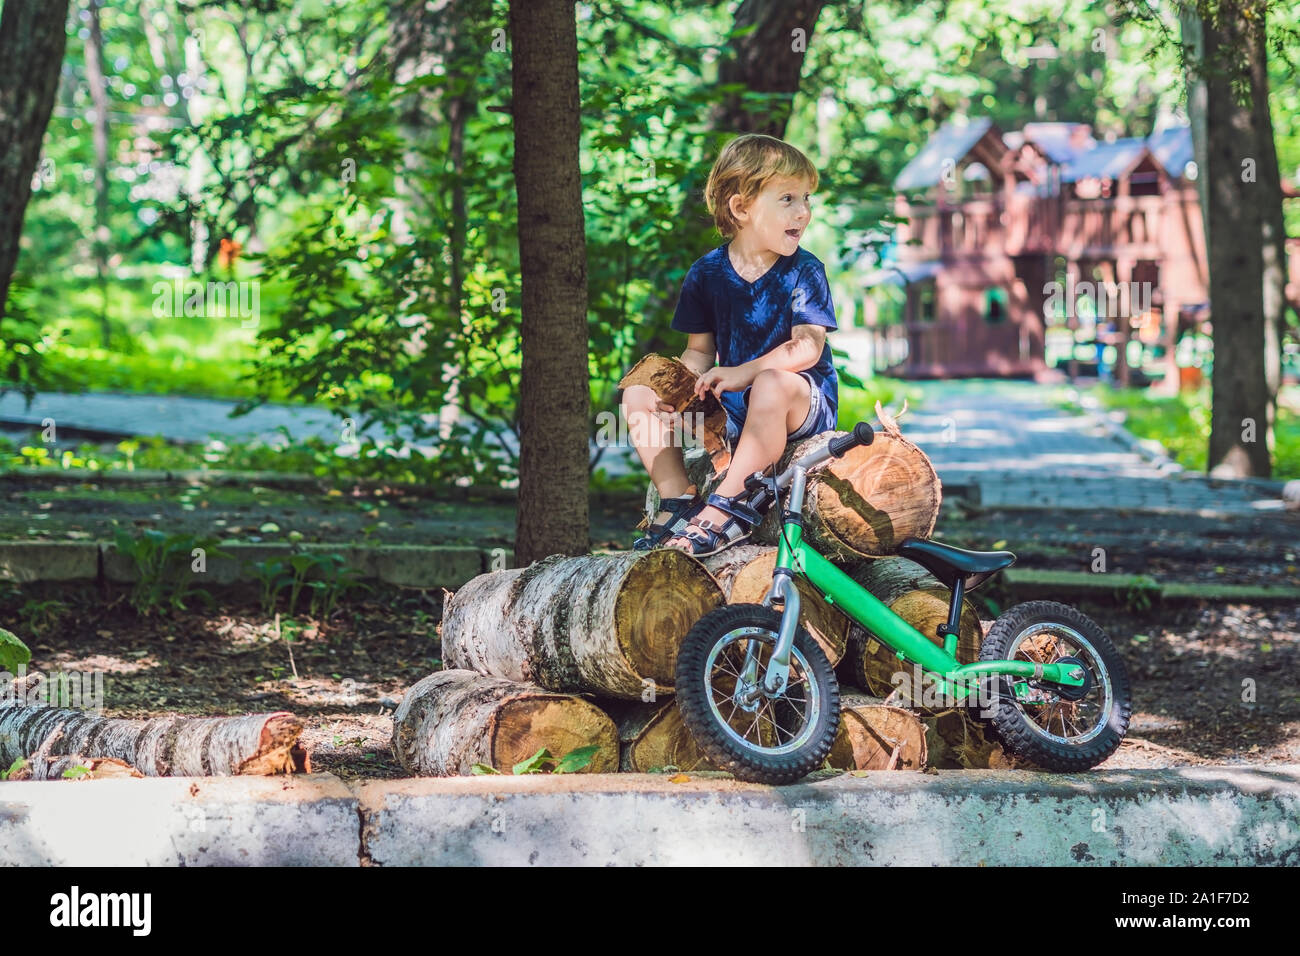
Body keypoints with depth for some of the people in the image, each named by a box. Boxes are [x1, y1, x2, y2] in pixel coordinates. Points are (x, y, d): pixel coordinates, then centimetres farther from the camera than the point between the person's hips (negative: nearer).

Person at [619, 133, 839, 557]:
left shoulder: (804, 272, -8)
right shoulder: (707, 272, 4)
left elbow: (808, 347, -19)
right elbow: (700, 350, 9)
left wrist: (742, 372, -32)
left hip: (803, 407, -5)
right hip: (732, 409, 5)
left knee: (772, 384, -39)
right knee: (639, 396, -4)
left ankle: (728, 506, -34)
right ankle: (677, 500, -12)